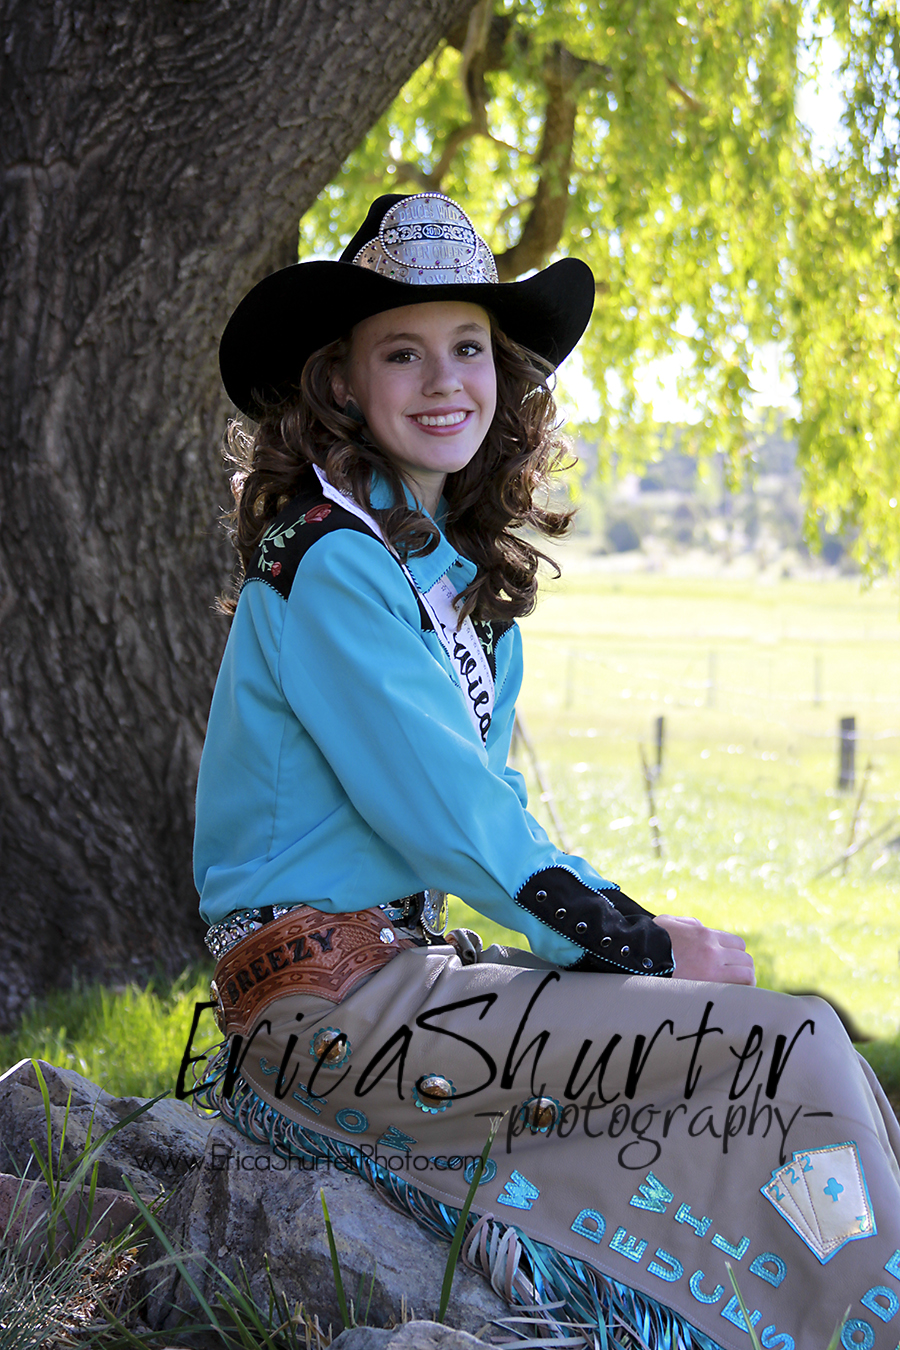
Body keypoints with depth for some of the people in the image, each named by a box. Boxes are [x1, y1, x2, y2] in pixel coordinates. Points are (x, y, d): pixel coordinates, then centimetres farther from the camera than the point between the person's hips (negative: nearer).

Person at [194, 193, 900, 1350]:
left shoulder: (461, 569, 14)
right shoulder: (325, 561, -14)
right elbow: (445, 818, -17)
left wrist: (625, 927, -2)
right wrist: (639, 945, -9)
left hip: (404, 968, 9)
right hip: (324, 1008, -9)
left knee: (788, 1040, 4)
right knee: (794, 1049, -15)